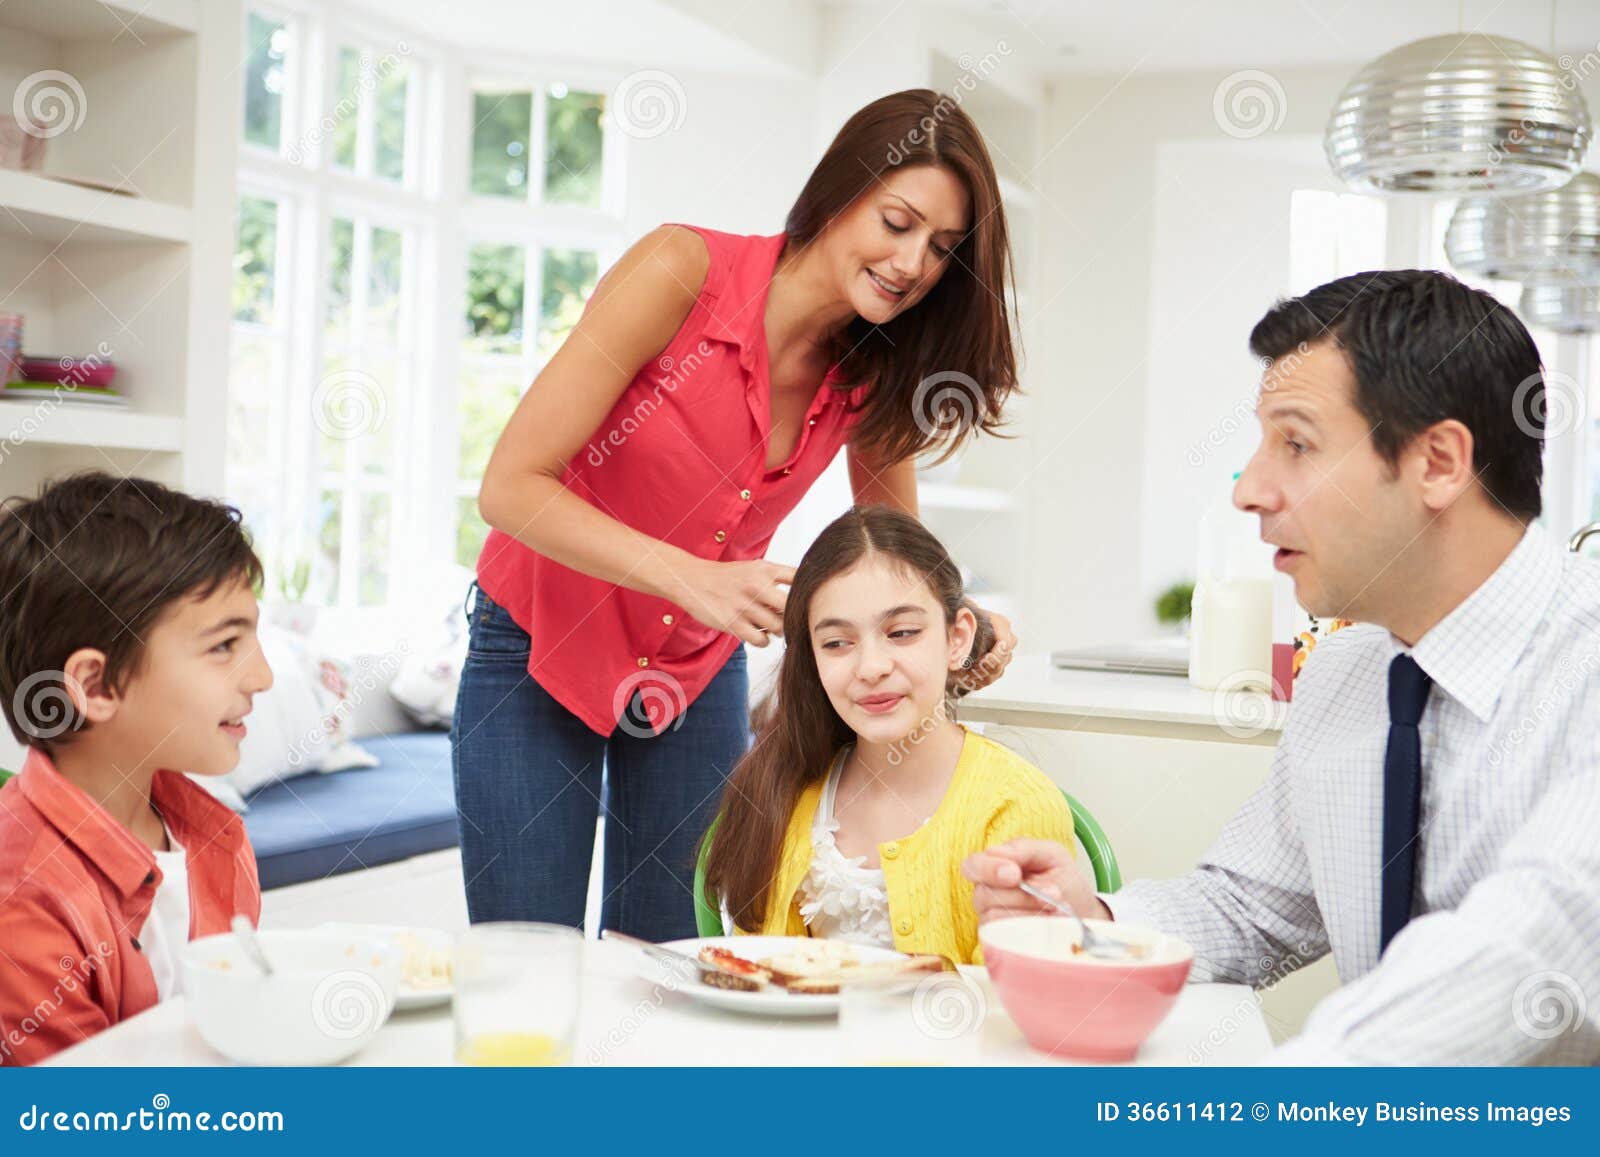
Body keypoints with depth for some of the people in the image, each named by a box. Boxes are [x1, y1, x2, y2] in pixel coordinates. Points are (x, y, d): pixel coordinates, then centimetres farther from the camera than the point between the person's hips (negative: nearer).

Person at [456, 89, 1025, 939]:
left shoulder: (875, 376, -8)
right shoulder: (681, 272, -23)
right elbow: (511, 487, -25)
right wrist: (693, 578, -36)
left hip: (700, 671, 4)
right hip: (541, 649, -4)